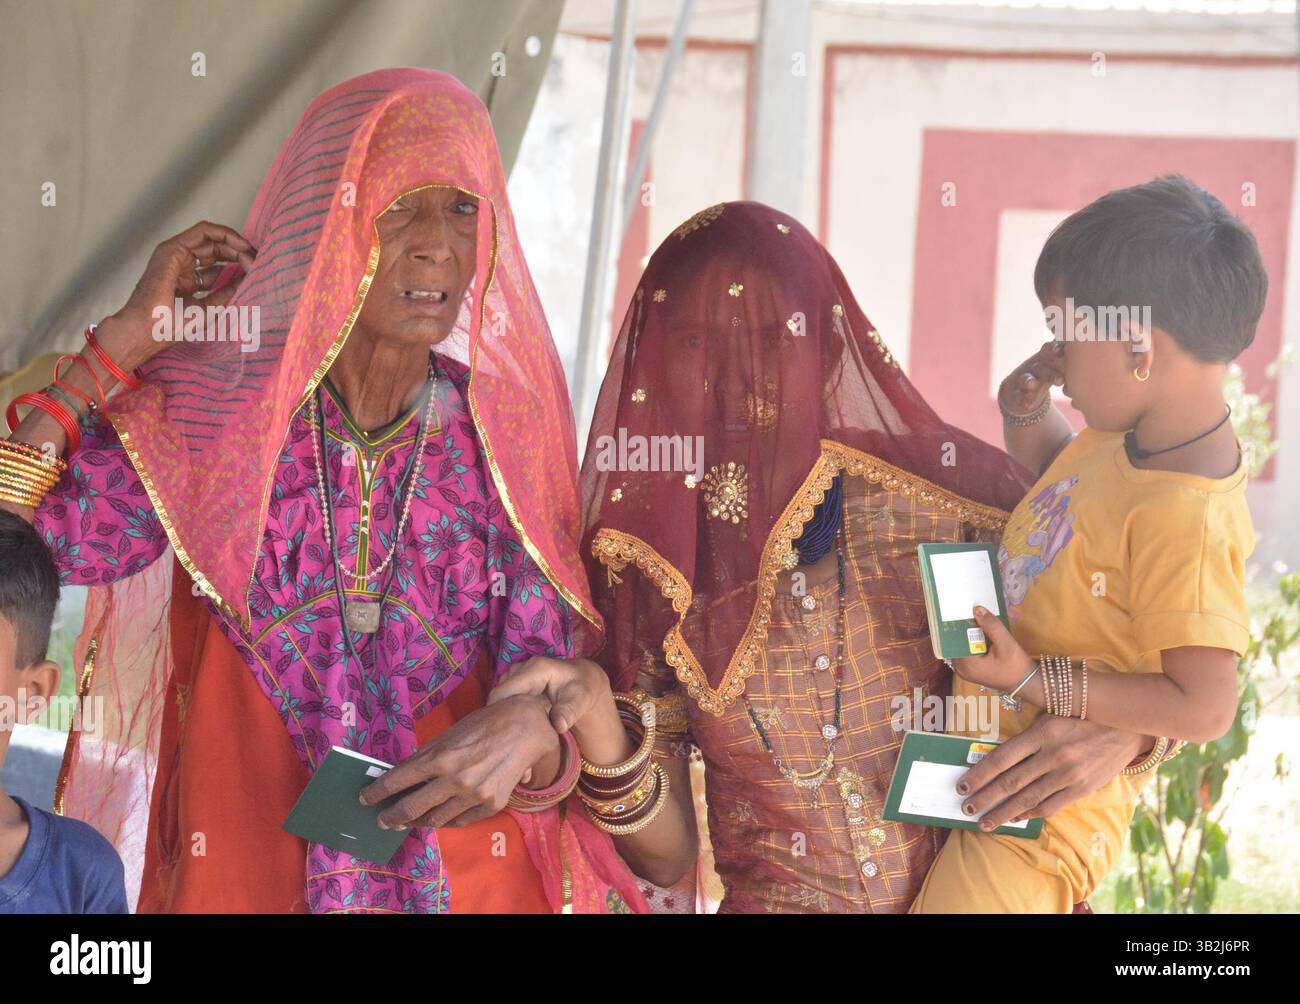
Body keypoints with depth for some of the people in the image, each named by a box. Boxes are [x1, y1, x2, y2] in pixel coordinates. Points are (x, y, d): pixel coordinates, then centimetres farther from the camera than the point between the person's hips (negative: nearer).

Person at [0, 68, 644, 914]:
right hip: (238, 883, 0)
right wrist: (126, 343, -14)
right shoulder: (209, 417, -7)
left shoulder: (506, 444, -5)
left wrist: (531, 736, -29)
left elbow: (556, 703, -6)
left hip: (474, 884, 1)